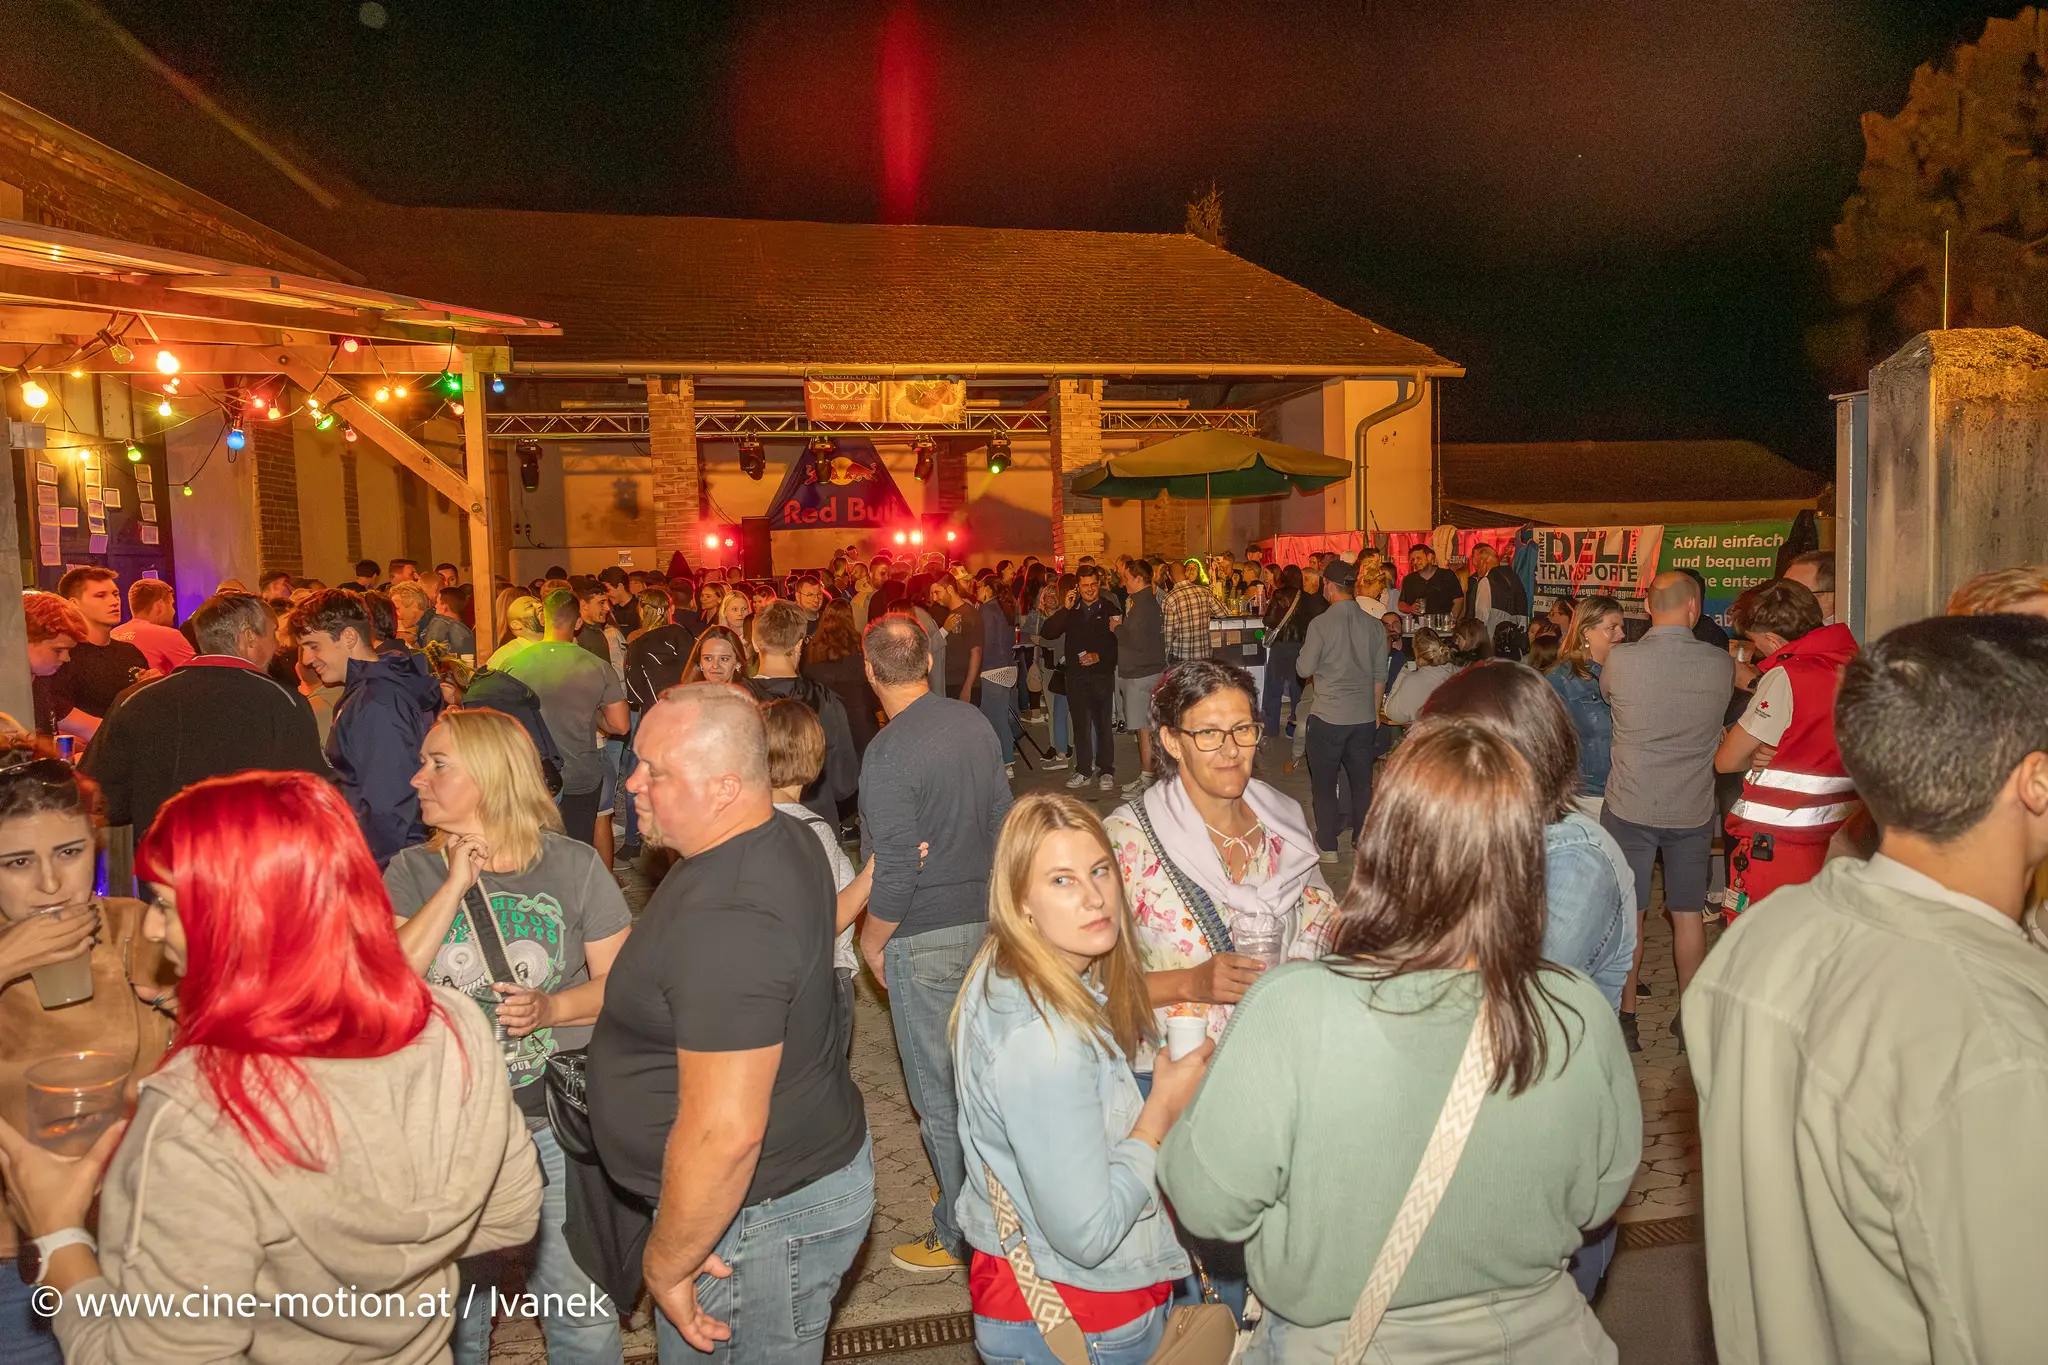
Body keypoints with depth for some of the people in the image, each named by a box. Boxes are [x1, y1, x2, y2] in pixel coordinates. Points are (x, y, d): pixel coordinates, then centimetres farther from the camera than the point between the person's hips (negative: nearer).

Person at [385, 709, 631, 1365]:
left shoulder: (573, 865, -6)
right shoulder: (412, 873, 0)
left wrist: (550, 1008, -20)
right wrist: (457, 885, -18)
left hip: (557, 1118, -2)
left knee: (581, 1311, 9)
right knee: (450, 1311, 19)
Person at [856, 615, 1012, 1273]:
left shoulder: (888, 754, -22)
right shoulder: (974, 722, -1)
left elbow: (895, 876, -21)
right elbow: (1001, 813, 8)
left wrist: (871, 939, -5)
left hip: (925, 938, -7)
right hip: (986, 917, 8)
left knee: (938, 1090, 7)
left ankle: (961, 1233, 21)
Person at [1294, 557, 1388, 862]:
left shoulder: (1320, 624, -14)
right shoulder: (1374, 625, -1)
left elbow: (1304, 669, -7)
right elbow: (1380, 675, 6)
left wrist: (1303, 652, 14)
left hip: (1328, 717, -4)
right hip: (1364, 717, 4)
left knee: (1323, 783, 9)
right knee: (1362, 781, 16)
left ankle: (1327, 846, 15)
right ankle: (1363, 840, 25)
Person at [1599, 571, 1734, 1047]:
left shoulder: (1619, 660, -14)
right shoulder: (1721, 665, -8)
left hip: (1630, 807, -2)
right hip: (1692, 810, 2)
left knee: (1627, 914, 9)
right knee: (1688, 913, 13)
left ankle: (1627, 1013, 17)